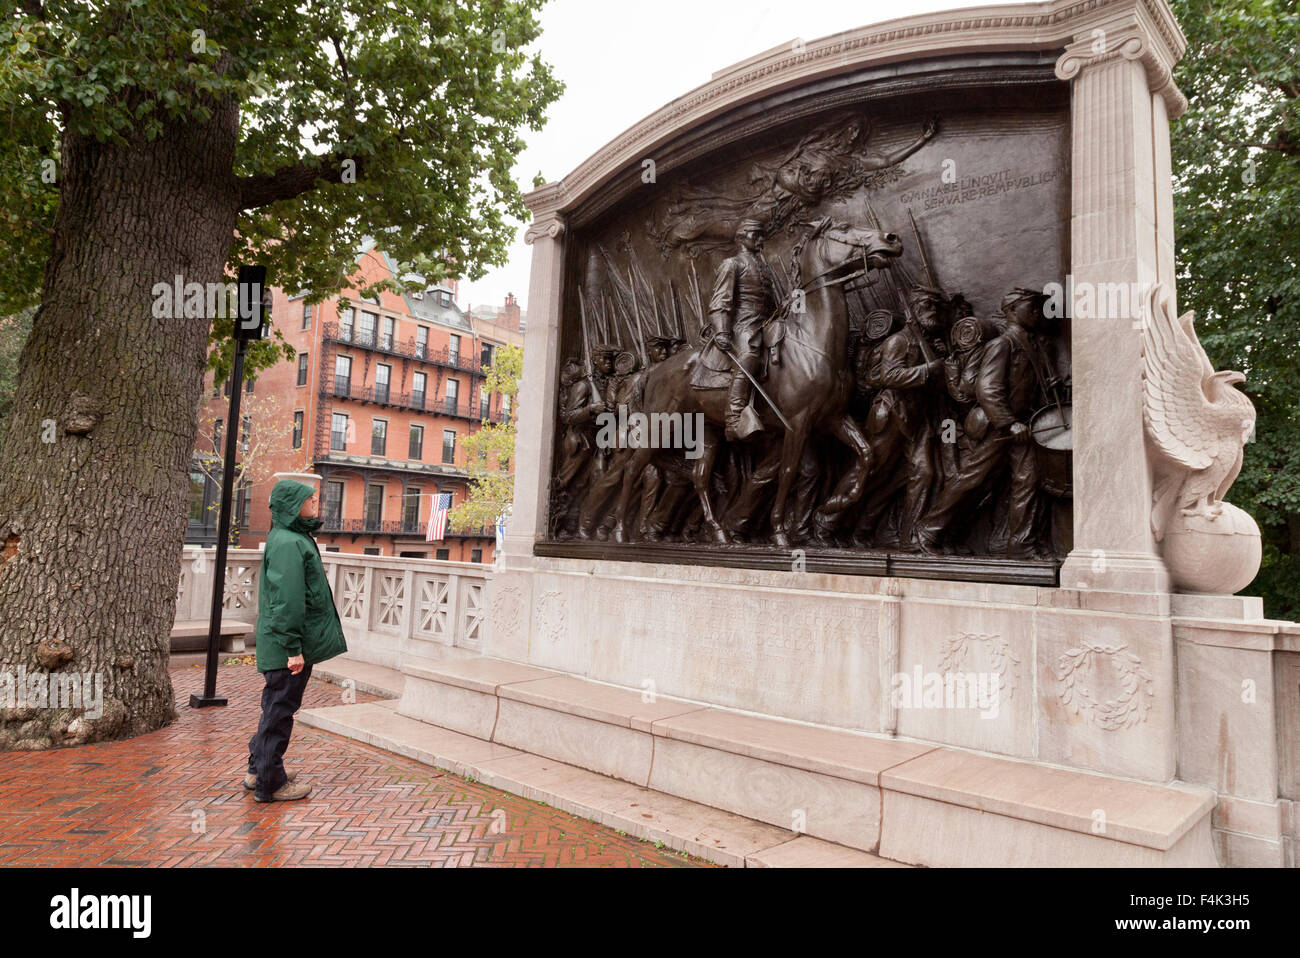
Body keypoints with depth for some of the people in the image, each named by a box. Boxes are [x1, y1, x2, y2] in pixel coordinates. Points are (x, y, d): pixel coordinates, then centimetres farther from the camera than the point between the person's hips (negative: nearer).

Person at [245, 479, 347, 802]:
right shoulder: (288, 544, -20)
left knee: (276, 708, 20)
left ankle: (258, 771, 34)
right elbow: (287, 600, -23)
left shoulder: (296, 538, 12)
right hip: (288, 646, -10)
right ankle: (270, 783, 15)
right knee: (280, 710, 2)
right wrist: (293, 648, -22)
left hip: (291, 644, 10)